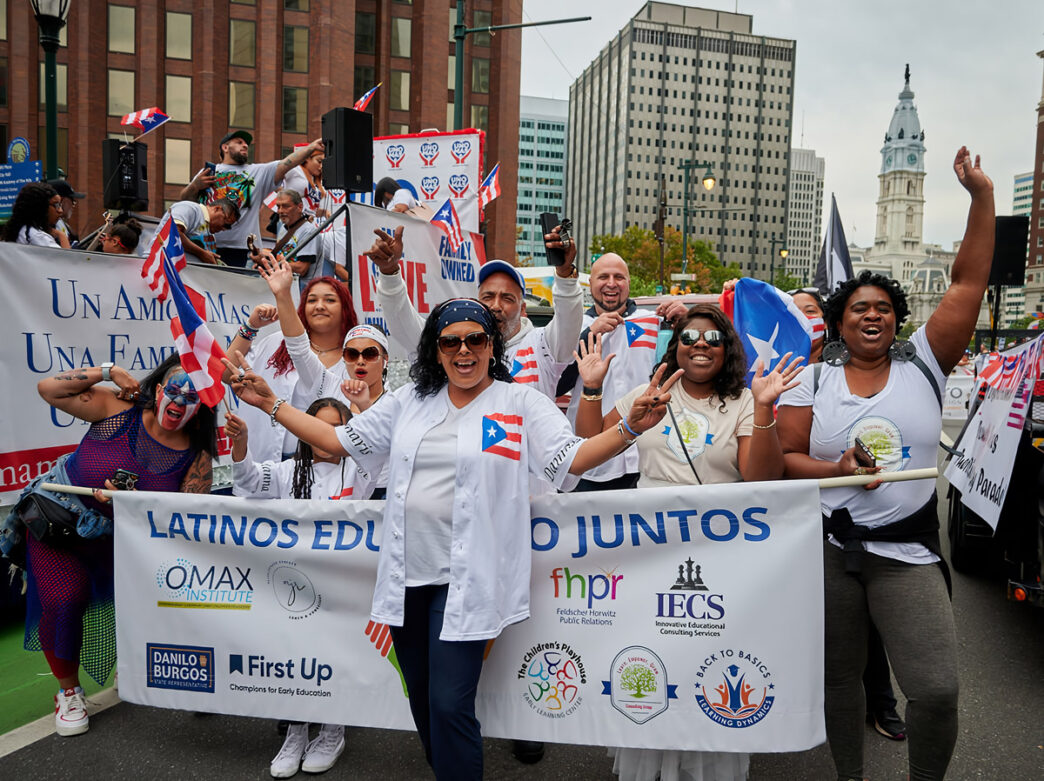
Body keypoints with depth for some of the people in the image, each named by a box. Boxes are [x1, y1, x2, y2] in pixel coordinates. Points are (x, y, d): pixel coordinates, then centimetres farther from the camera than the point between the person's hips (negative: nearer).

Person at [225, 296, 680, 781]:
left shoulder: (521, 403, 0)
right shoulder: (408, 401, 10)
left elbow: (570, 459, -9)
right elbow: (341, 441, 13)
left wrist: (631, 426, -24)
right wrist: (270, 404, 10)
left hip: (464, 581, -5)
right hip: (407, 575, 5)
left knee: (450, 706, -6)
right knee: (422, 700, 17)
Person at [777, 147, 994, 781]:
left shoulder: (923, 363, 3)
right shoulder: (811, 379, 2)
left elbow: (969, 282, -3)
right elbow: (785, 459, 0)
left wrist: (982, 194, -8)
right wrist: (837, 469, -19)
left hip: (909, 553, 0)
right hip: (828, 548, 1)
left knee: (938, 690, -9)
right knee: (839, 676, 13)